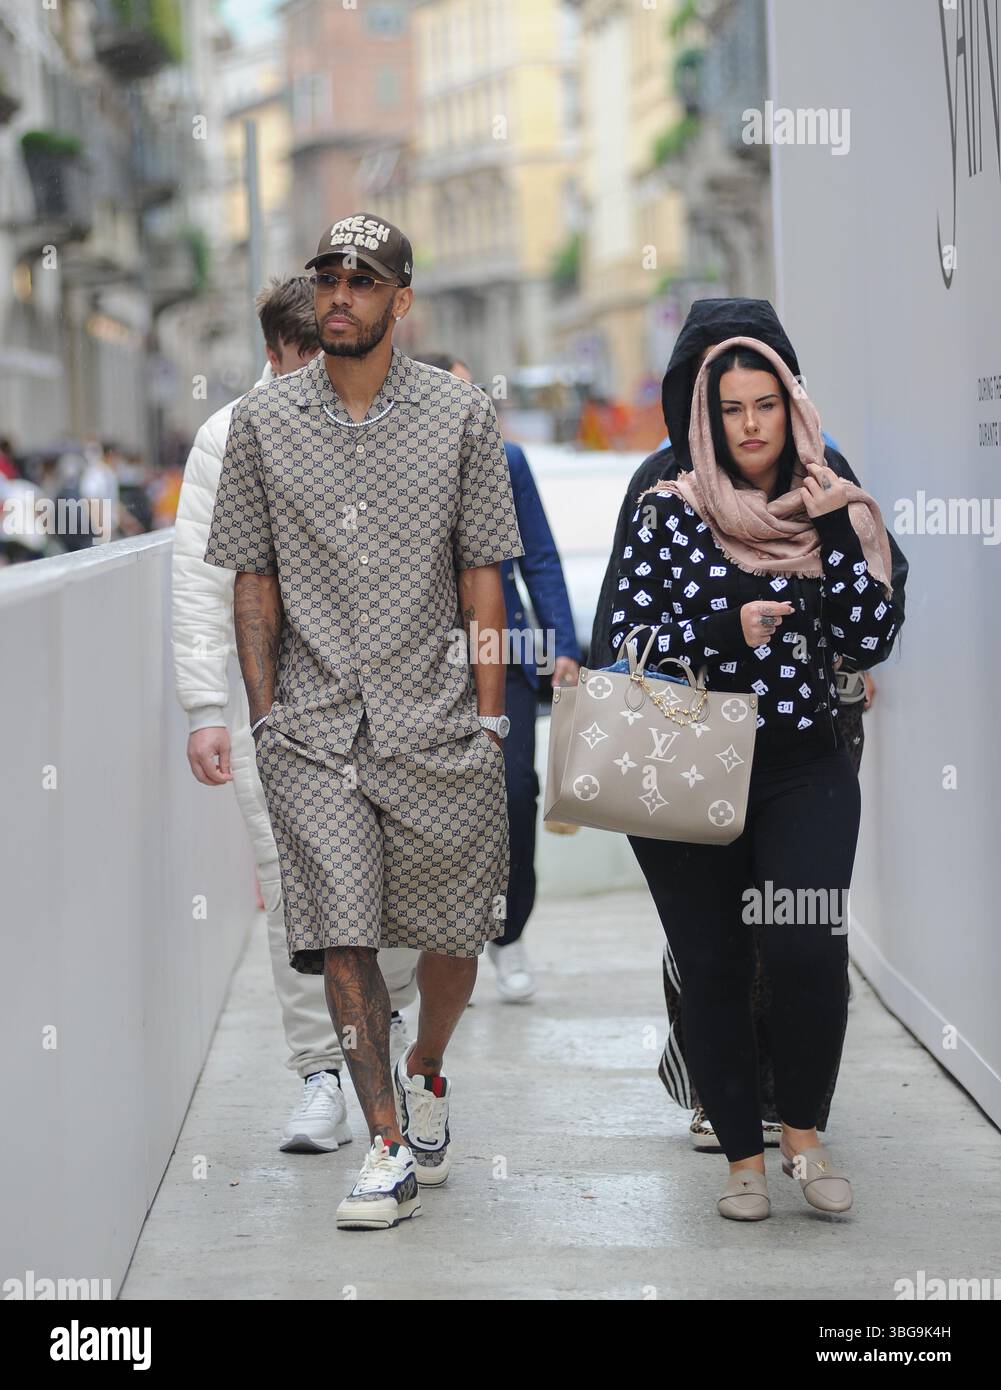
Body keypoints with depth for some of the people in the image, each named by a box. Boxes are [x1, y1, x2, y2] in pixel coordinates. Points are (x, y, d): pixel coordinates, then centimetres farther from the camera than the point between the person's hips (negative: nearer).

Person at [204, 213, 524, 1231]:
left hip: (438, 725, 0)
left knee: (454, 932, 7)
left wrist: (488, 718, 0)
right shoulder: (262, 422, 6)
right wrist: (264, 714, 3)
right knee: (340, 934, -7)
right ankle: (389, 1147, 1)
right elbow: (253, 576, 9)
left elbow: (482, 574, 4)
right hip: (314, 728, 0)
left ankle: (425, 1074, 36)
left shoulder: (462, 416, 3)